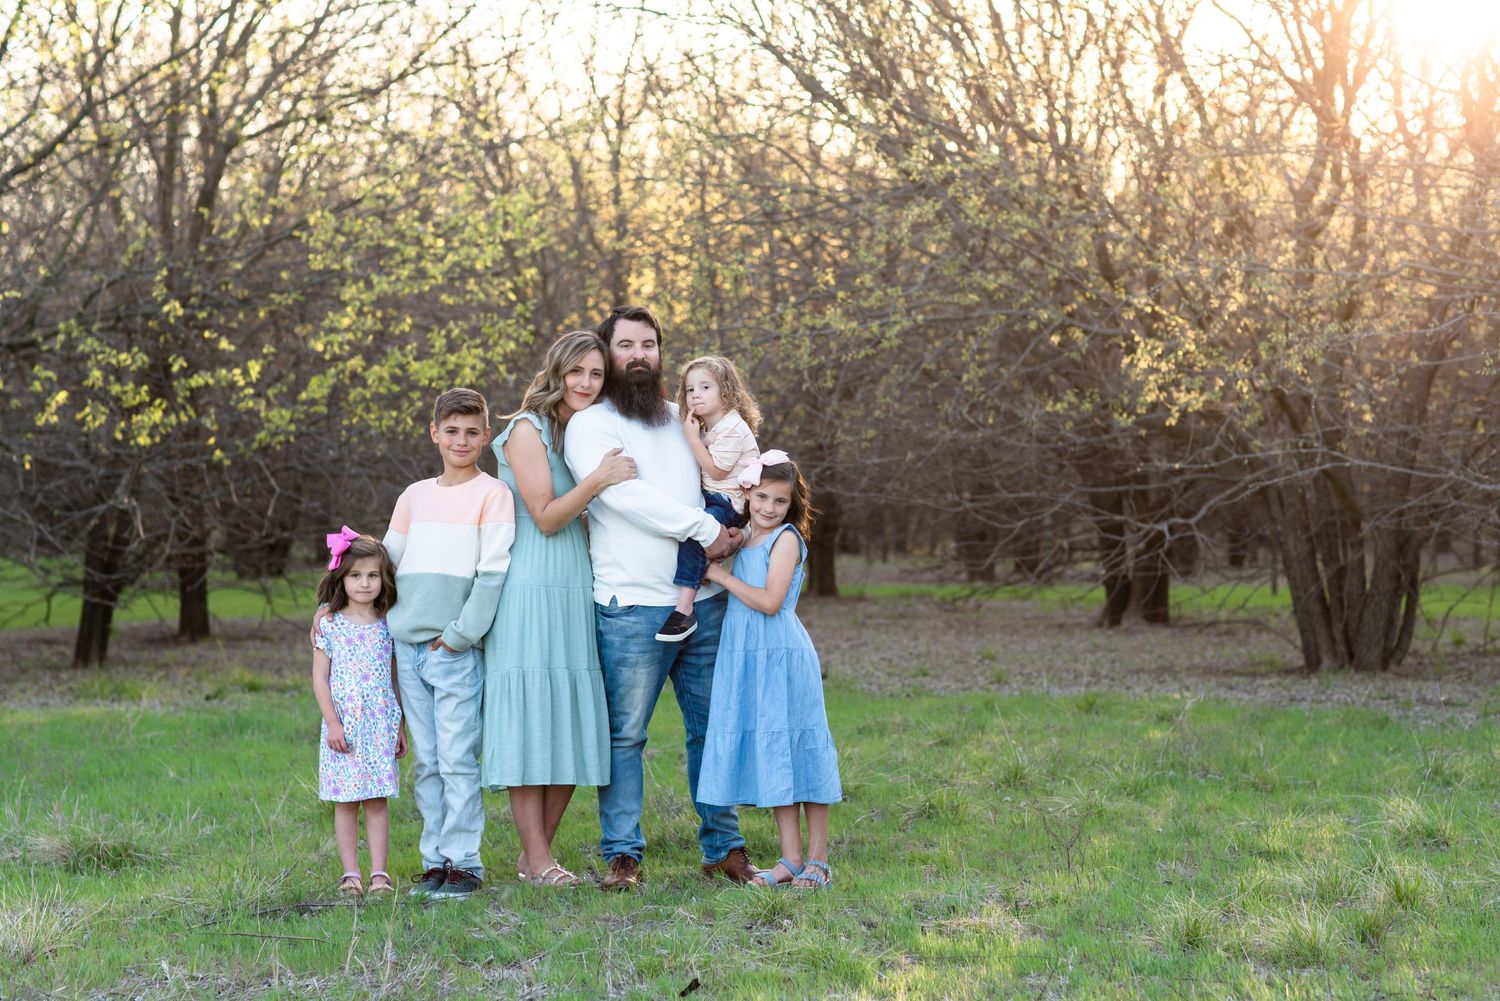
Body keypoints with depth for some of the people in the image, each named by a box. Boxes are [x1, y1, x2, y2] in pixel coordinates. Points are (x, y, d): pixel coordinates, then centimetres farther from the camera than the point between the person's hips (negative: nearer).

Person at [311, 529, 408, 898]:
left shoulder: (388, 625, 6)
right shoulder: (331, 624, -1)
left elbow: (394, 678, 12)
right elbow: (320, 678, -1)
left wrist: (400, 727, 11)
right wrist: (332, 723, -9)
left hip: (380, 726, 1)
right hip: (343, 727, -1)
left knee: (377, 800, 0)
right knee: (346, 802, 2)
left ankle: (379, 872, 1)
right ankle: (350, 873, 7)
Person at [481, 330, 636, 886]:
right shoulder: (528, 430, -6)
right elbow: (545, 517, -11)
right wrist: (597, 480, -21)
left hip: (576, 589, 8)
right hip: (530, 587, -8)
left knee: (572, 721, 6)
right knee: (530, 717, -6)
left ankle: (538, 851, 14)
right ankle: (536, 860, -3)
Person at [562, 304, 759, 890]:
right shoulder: (590, 425, 0)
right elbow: (629, 496, -13)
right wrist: (703, 529, -14)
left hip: (705, 601, 5)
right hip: (632, 608, -5)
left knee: (713, 726, 7)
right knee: (624, 734, -4)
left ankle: (723, 847, 14)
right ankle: (622, 855, 3)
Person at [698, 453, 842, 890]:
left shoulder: (786, 539, -8)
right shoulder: (743, 538, 15)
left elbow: (769, 601, -17)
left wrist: (723, 576, -11)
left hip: (781, 658, -7)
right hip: (746, 659, 7)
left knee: (796, 754, -3)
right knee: (770, 757, 8)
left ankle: (817, 860, 3)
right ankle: (790, 859, 12)